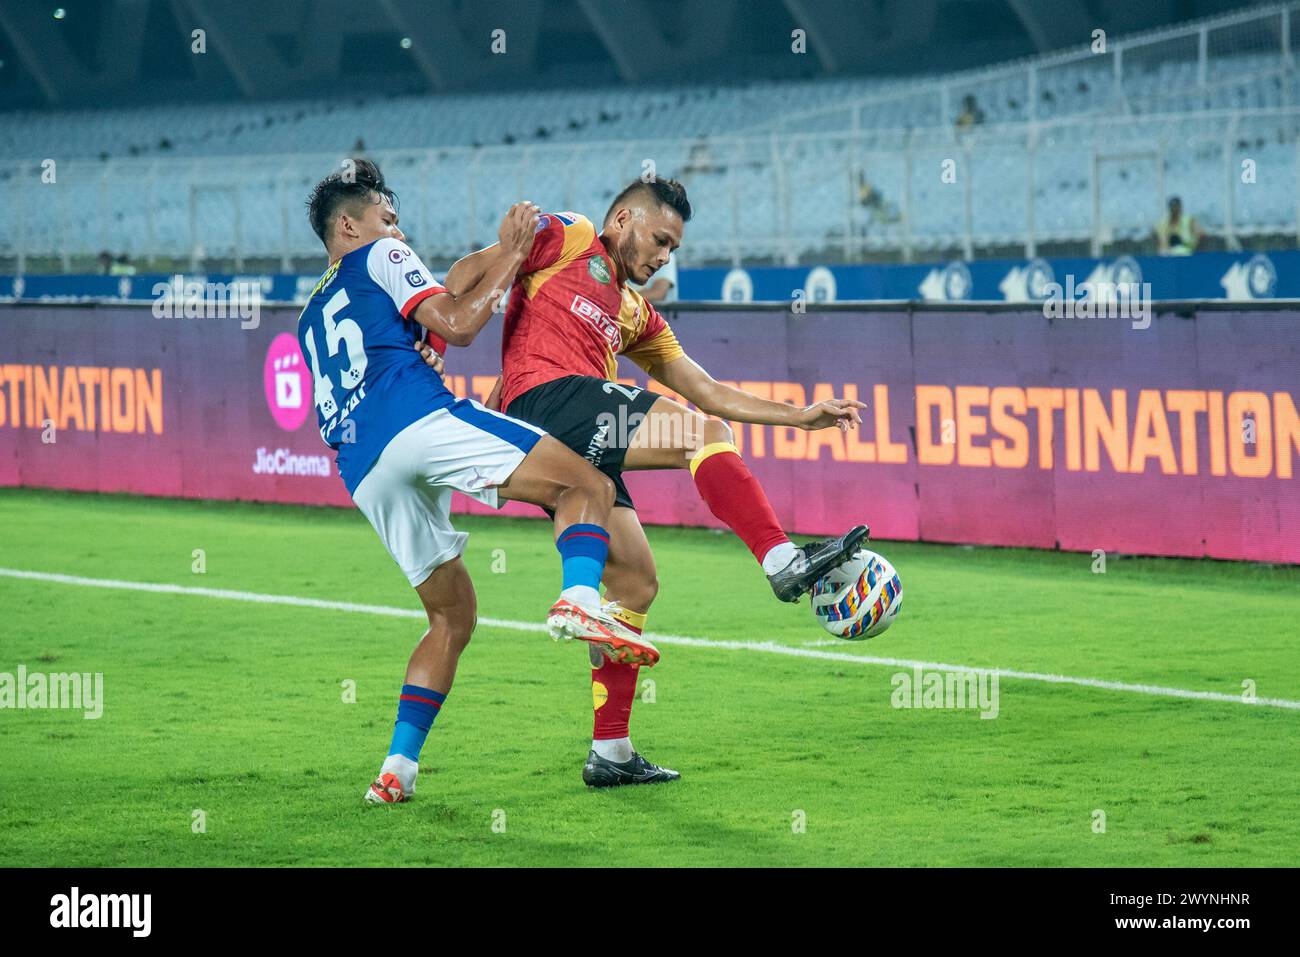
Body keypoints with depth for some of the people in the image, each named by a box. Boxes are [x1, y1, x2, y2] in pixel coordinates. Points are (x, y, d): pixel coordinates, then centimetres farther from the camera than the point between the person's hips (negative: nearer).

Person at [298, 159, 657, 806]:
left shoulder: (311, 318, 36)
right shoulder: (377, 257, 16)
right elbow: (458, 325, 3)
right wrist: (509, 257, 13)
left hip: (364, 475, 7)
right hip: (417, 420, -7)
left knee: (452, 617, 15)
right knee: (587, 485, -9)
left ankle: (397, 769, 2)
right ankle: (580, 600, -39)